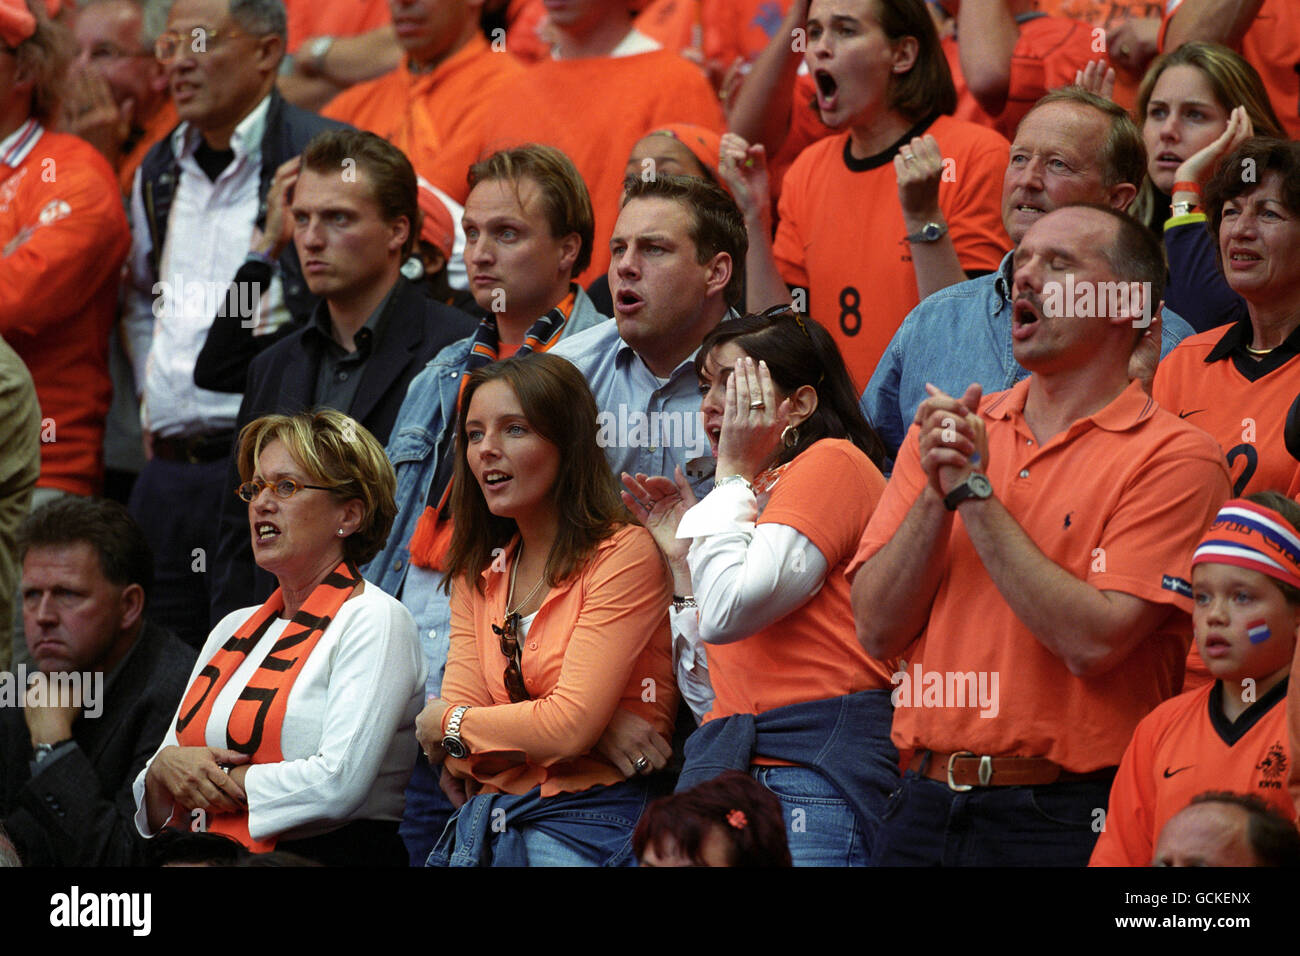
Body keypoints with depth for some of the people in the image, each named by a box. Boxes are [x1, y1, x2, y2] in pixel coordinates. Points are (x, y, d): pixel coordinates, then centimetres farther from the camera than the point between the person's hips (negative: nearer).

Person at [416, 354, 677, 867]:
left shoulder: (624, 552, -6)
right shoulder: (478, 573, 15)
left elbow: (572, 724, -16)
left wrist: (448, 725, 1)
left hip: (589, 823, -6)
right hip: (486, 821, 6)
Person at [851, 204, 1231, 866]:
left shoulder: (1174, 458, -6)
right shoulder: (942, 429, 10)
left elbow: (1092, 643, -17)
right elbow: (878, 631, 3)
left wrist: (973, 492, -14)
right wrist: (937, 493, -11)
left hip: (1066, 816, -4)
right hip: (924, 805, 4)